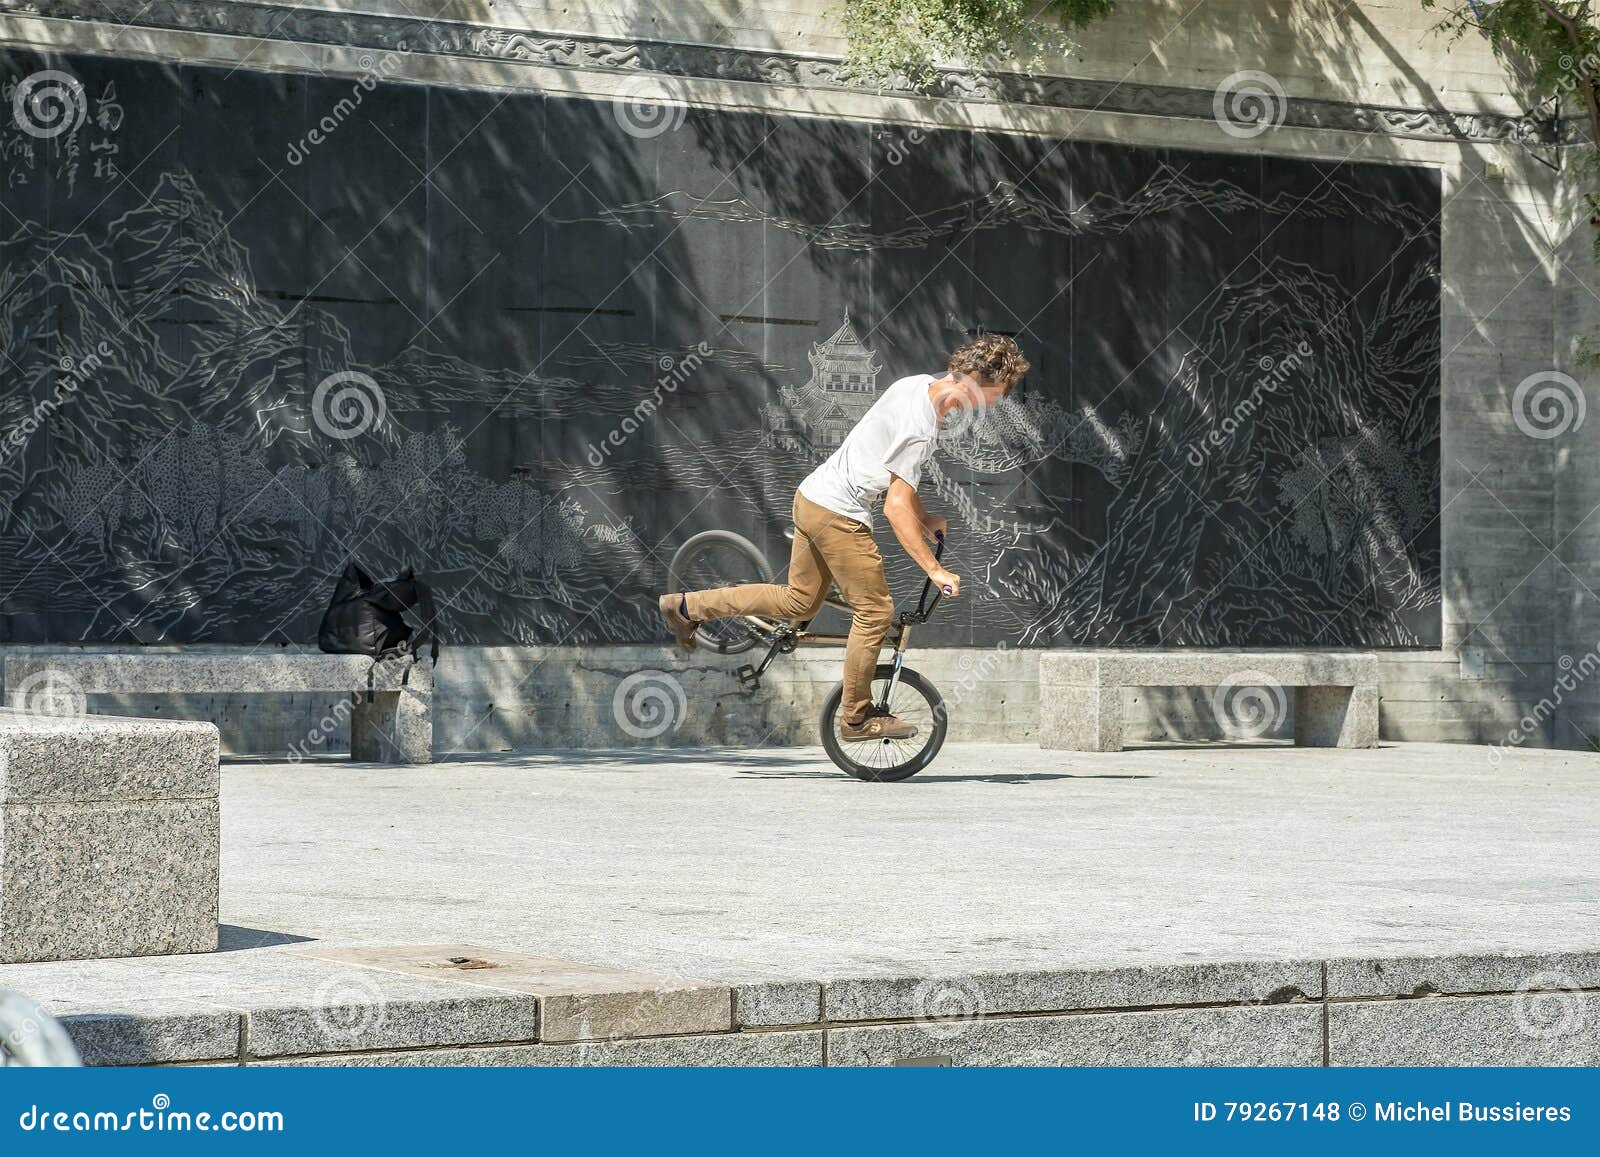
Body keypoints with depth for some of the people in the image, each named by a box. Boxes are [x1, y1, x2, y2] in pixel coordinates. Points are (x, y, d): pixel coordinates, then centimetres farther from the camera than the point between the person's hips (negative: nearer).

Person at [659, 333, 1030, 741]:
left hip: (812, 496, 9)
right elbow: (895, 507, -23)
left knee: (799, 602, 20)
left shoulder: (917, 384, 5)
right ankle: (857, 718, 11)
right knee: (875, 611, 1)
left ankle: (686, 606, 24)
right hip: (839, 515, -9)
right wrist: (934, 570, -21)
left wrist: (923, 517, 24)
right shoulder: (922, 429, -24)